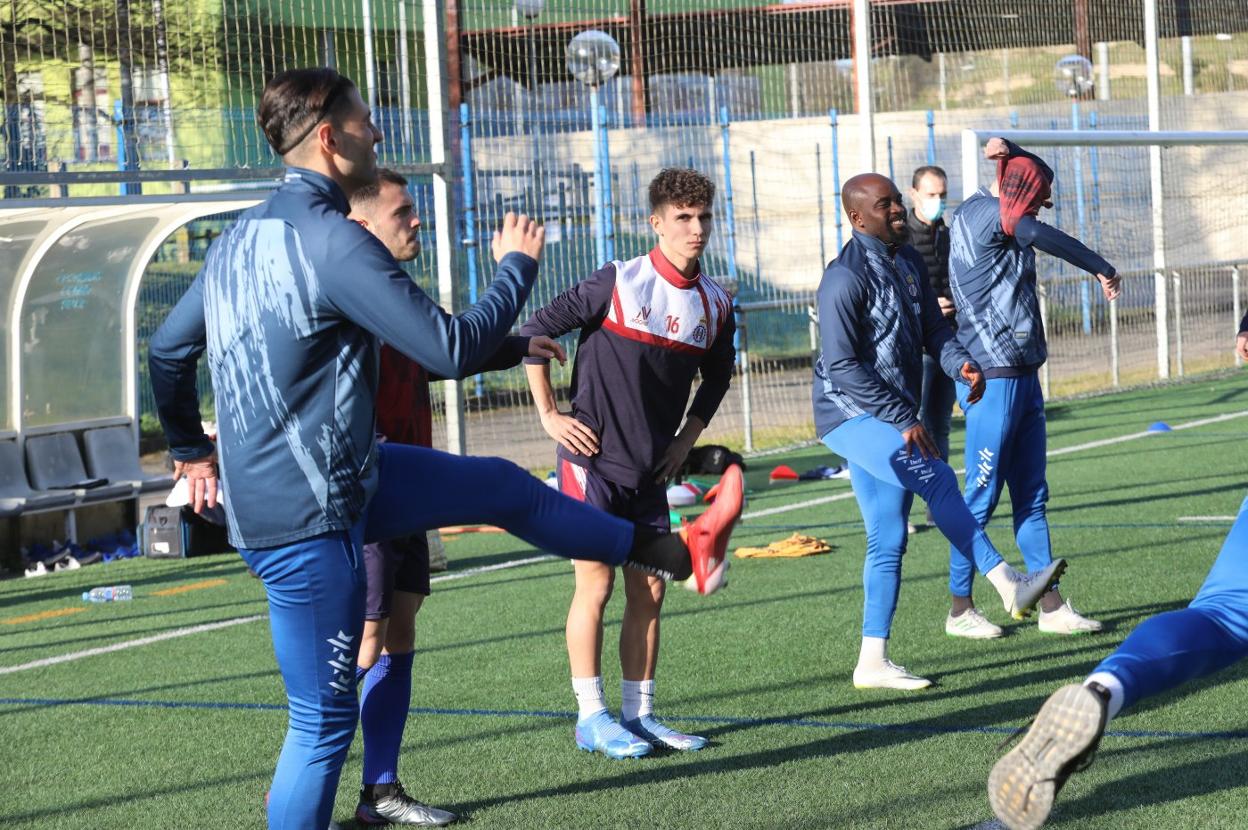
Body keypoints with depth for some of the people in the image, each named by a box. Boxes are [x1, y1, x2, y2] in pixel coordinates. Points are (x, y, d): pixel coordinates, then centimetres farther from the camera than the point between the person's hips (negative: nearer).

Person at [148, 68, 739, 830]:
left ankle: (674, 553, 33)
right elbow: (454, 349, -21)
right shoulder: (331, 239, -22)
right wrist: (518, 265, -5)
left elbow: (169, 350, 17)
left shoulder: (242, 237, 6)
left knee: (501, 485, 19)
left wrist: (191, 451, 31)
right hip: (308, 513, -10)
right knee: (326, 719, -3)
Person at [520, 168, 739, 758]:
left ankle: (639, 714, 16)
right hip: (593, 460, -6)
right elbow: (533, 333, -9)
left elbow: (716, 376, 22)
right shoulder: (617, 283, -13)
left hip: (651, 467, 6)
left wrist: (687, 439, 11)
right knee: (595, 583, -3)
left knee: (650, 589, 7)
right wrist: (549, 415, -8)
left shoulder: (715, 304, 3)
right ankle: (591, 717, 5)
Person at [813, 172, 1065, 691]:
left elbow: (933, 328, 14)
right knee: (936, 478, -26)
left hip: (895, 420, 9)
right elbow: (842, 366, -20)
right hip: (851, 416, -9)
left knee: (888, 542, 6)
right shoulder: (846, 277, -16)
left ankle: (872, 662, 10)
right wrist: (904, 419, -21)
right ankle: (1010, 586, -24)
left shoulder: (908, 261, 11)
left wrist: (960, 364, -9)